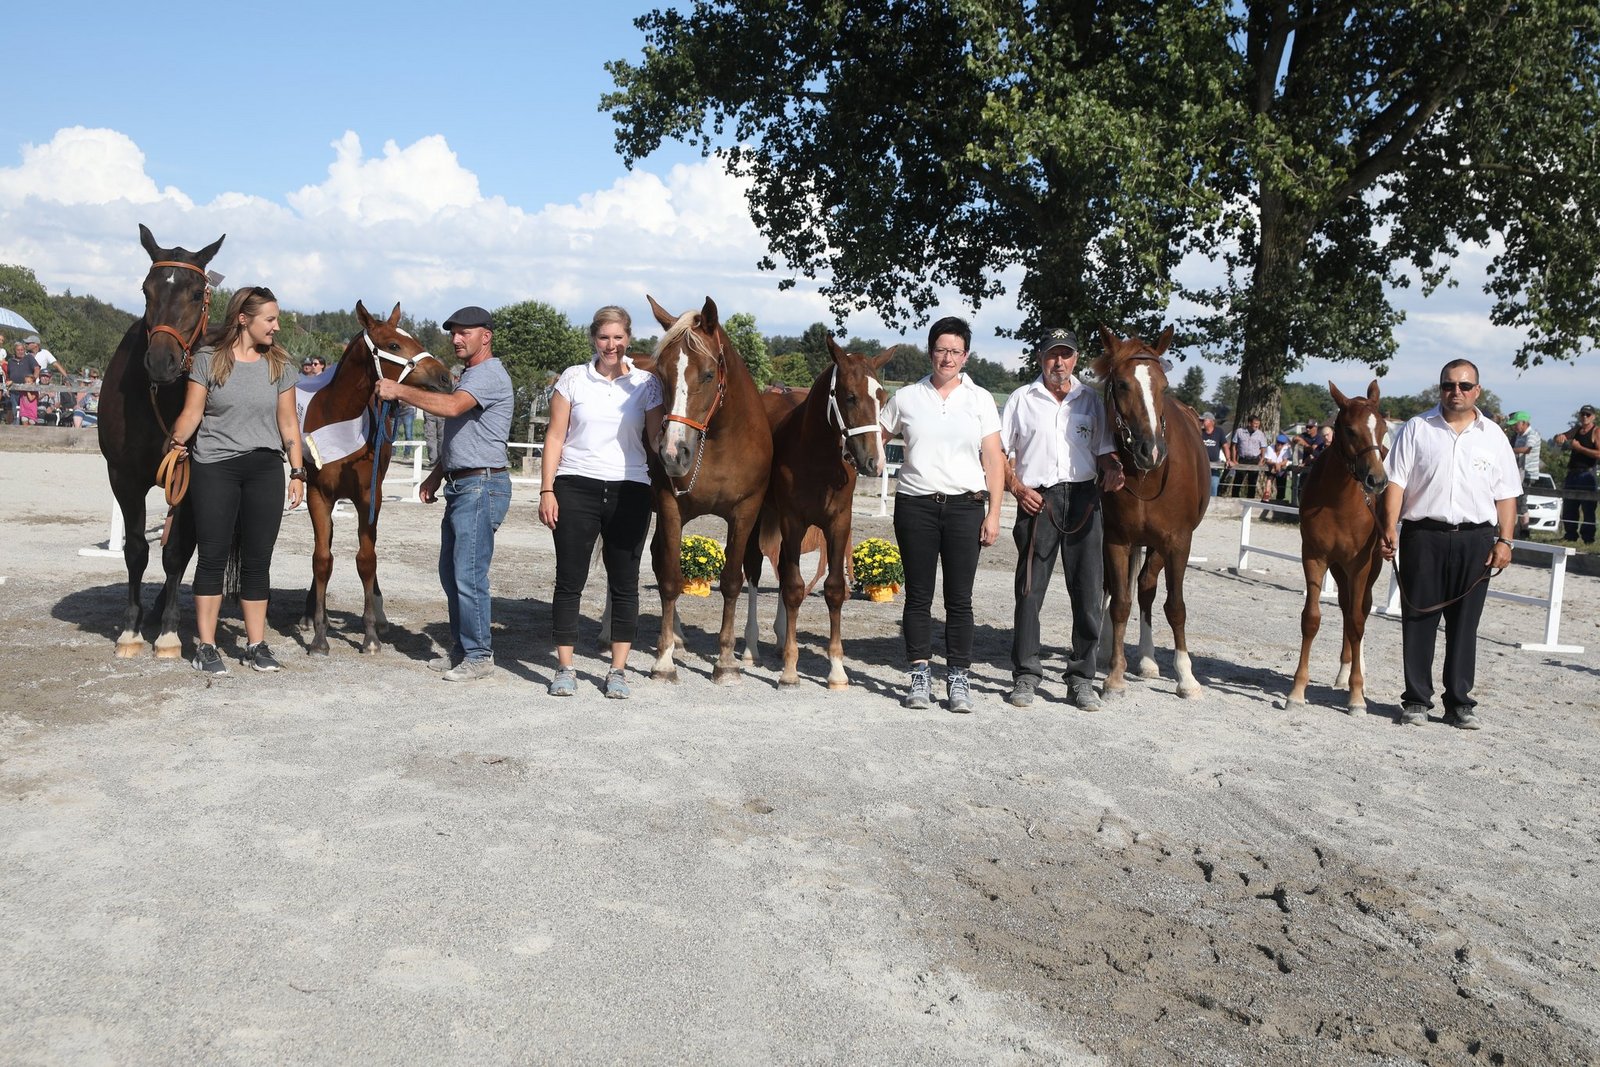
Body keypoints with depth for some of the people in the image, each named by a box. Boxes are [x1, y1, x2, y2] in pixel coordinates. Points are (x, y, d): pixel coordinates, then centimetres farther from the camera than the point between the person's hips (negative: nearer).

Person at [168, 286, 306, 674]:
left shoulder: (278, 364, 6)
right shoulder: (208, 359, -1)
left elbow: (288, 422, 8)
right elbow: (192, 413, -4)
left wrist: (297, 472, 3)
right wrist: (178, 441, -21)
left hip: (265, 469, 2)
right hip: (213, 468, -2)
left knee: (258, 559, 5)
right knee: (213, 557, 1)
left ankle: (256, 645, 14)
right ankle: (205, 646, 10)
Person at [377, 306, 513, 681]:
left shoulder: (490, 373, -12)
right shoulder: (468, 375, 21)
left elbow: (450, 407, -29)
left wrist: (400, 391, -20)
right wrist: (436, 475, 20)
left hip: (481, 486, -11)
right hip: (459, 486, 11)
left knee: (468, 575, -9)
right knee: (450, 573, 14)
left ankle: (479, 655, 0)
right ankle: (461, 648, 23)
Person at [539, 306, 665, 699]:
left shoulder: (646, 383, 5)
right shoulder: (573, 378, 5)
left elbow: (657, 439, 3)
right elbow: (555, 436, 4)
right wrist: (547, 491, -3)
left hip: (629, 490, 0)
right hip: (575, 488, 0)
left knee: (625, 583, 4)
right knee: (570, 579, 2)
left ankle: (618, 671, 14)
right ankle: (564, 669, 12)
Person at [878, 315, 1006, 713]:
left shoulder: (980, 399, 5)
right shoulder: (906, 397, 6)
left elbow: (993, 459, 3)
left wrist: (993, 514, -3)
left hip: (964, 506, 0)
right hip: (915, 505, 1)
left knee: (959, 598, 2)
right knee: (918, 595, 4)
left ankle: (959, 679, 9)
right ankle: (920, 675, 13)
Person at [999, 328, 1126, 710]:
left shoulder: (1090, 399, 11)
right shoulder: (1022, 399, 7)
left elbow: (1104, 450, 13)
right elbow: (998, 452, 6)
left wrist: (1112, 469, -9)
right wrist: (1018, 489, -7)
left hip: (1083, 499, 2)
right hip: (1037, 500, -2)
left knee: (1088, 592, 2)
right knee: (1030, 590, 0)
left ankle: (1082, 677, 12)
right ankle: (1025, 675, 10)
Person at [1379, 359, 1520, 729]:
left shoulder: (1493, 437, 9)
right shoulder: (1417, 429, 4)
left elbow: (1506, 495, 8)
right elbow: (1395, 482, -1)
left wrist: (1504, 540, -2)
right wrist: (1389, 530, -12)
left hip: (1475, 539, 1)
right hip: (1423, 535, -1)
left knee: (1464, 624, 7)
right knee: (1418, 621, 3)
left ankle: (1459, 702, 16)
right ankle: (1416, 700, 12)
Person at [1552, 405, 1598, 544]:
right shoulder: (1576, 429, 14)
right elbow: (1557, 439, 13)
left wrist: (1579, 447, -15)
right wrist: (1559, 437, -10)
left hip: (1587, 474, -7)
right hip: (1572, 473, 7)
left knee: (1588, 509, -7)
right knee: (1568, 508, 9)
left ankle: (1588, 537, -5)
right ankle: (1571, 535, 17)